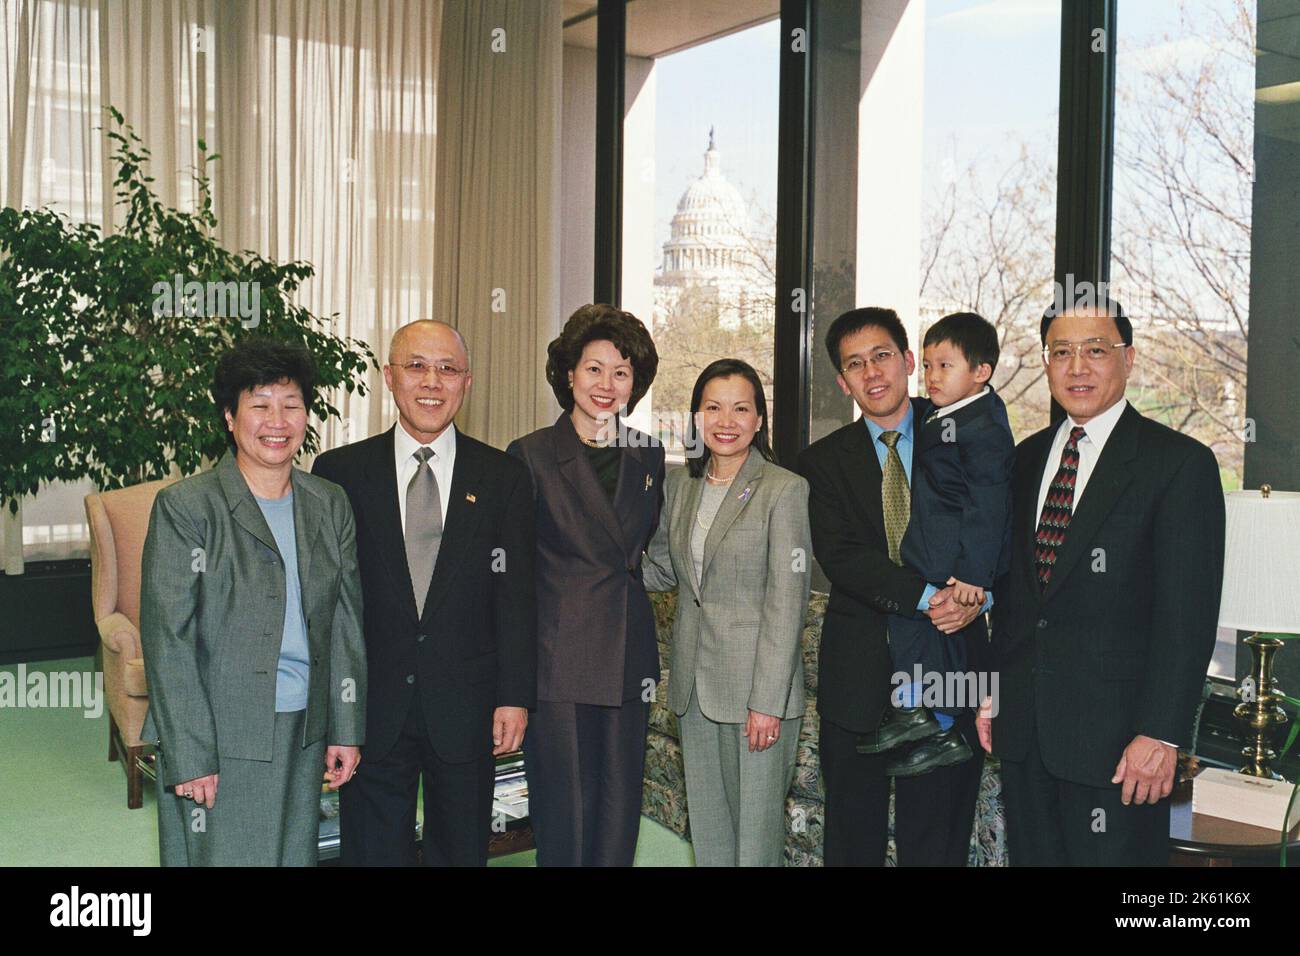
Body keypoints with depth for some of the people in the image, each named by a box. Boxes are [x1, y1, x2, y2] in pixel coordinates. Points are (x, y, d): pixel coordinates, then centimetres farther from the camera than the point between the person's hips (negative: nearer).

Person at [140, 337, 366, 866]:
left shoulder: (330, 505, 6)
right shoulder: (184, 506, -8)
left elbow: (346, 624, 10)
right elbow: (167, 639, -11)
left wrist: (346, 728, 7)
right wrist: (190, 755, -14)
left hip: (304, 736, 5)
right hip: (217, 741, -4)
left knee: (295, 857, 13)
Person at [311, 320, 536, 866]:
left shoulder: (503, 478, 2)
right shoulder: (340, 472, 1)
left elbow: (515, 596, 1)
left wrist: (515, 697, -4)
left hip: (465, 709, 1)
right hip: (371, 709, 0)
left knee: (462, 851, 13)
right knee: (372, 851, 10)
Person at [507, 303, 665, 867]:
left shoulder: (648, 458, 10)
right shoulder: (530, 456, -3)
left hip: (629, 663, 4)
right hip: (557, 662, -4)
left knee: (620, 810, 9)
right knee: (566, 815, 0)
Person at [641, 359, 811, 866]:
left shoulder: (785, 489, -11)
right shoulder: (680, 484, 8)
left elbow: (786, 601, -14)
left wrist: (768, 701, -17)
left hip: (756, 688, -6)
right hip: (694, 683, 6)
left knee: (755, 829, 4)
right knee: (706, 827, 16)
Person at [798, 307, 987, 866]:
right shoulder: (823, 462, 4)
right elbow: (838, 557, -10)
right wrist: (927, 594, -22)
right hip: (859, 675, 1)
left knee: (937, 842, 7)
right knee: (852, 840, 12)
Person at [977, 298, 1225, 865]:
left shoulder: (1180, 463, -8)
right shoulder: (1028, 457, 11)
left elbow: (1187, 616, -12)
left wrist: (1161, 734, -17)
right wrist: (993, 689, 11)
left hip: (1115, 733, -5)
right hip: (1022, 728, 6)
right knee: (1031, 856, 14)